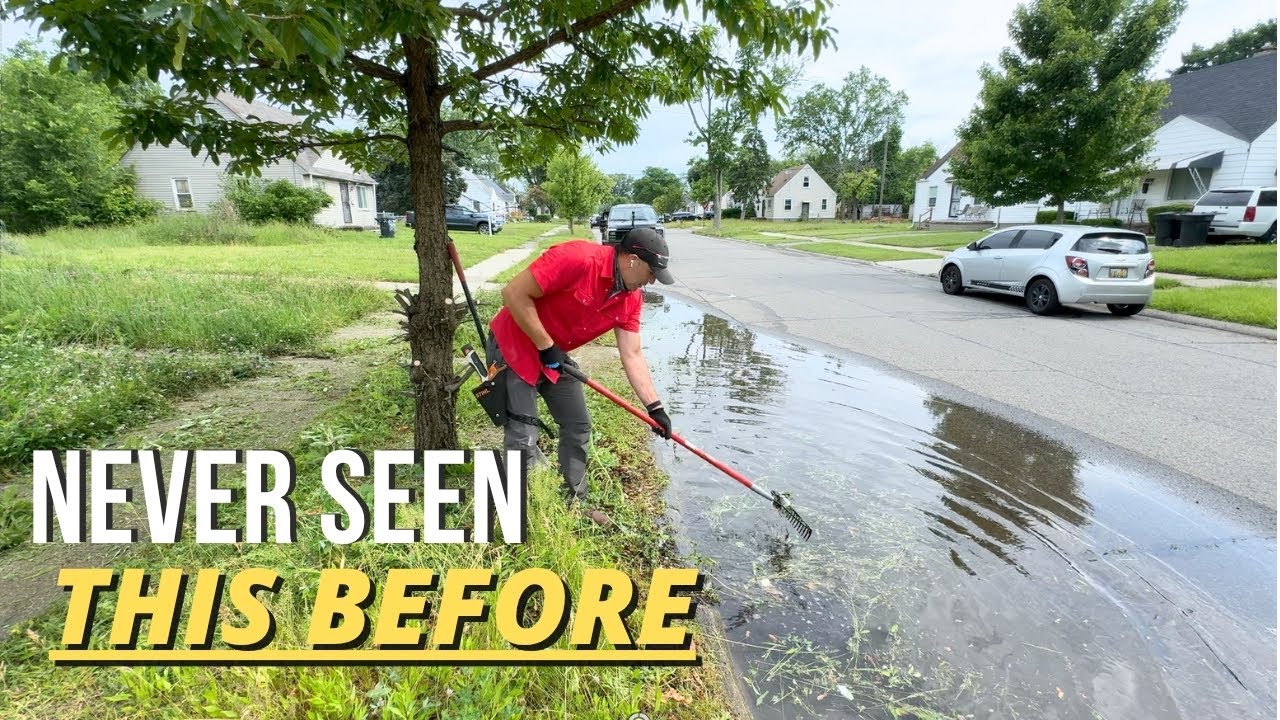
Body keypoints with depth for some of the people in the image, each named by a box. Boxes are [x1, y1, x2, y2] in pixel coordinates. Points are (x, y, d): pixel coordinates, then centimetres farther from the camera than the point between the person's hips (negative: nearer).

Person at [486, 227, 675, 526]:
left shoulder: (630, 298, -6)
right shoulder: (576, 258, -30)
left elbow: (632, 356, -3)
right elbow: (514, 293, -28)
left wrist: (655, 407, -8)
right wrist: (546, 346, -22)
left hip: (556, 356, 8)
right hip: (513, 347, -8)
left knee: (578, 427, 10)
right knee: (523, 437, -7)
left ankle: (576, 502, 26)